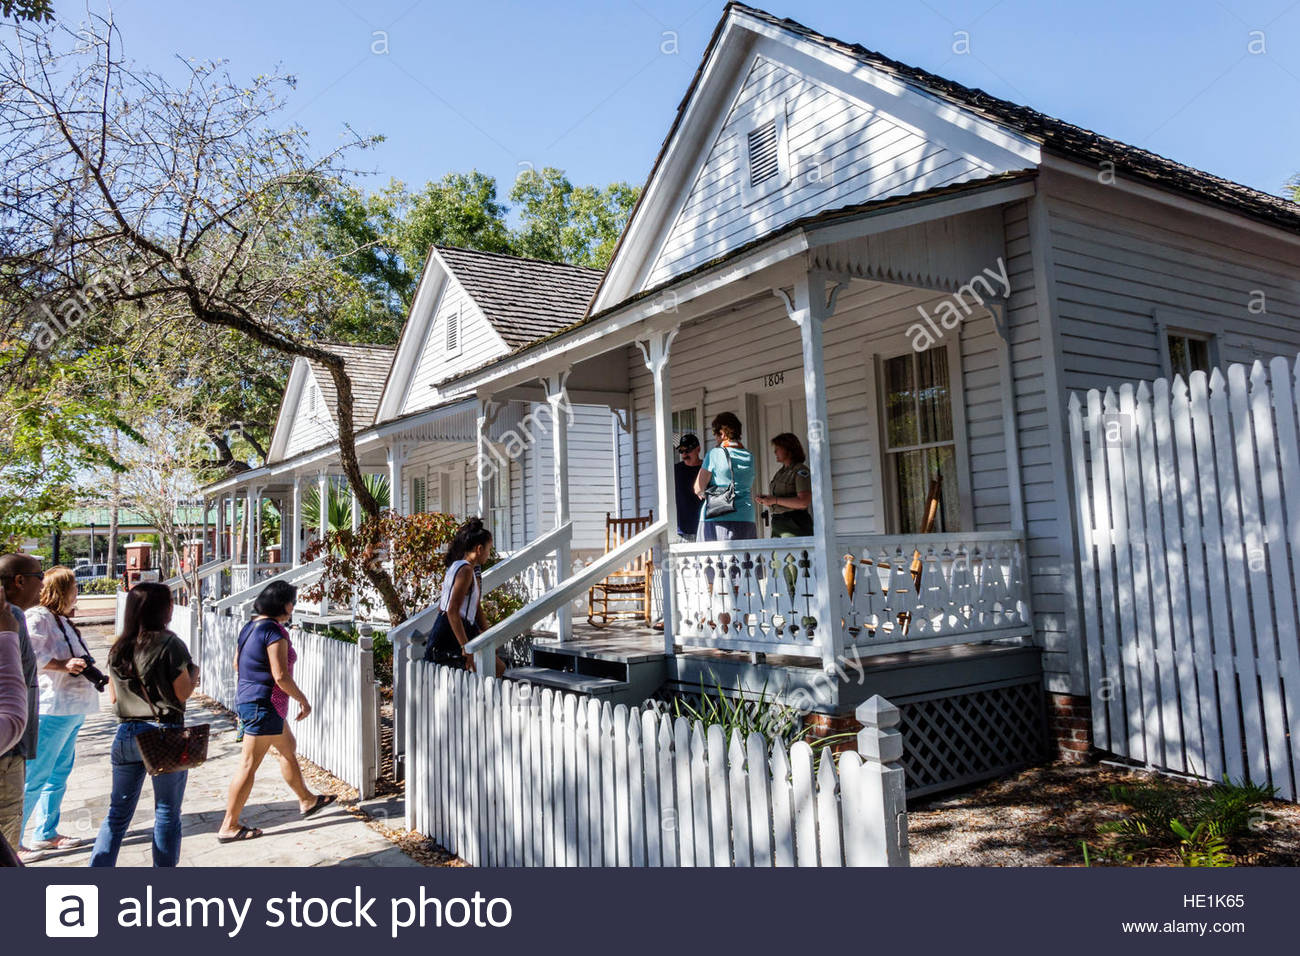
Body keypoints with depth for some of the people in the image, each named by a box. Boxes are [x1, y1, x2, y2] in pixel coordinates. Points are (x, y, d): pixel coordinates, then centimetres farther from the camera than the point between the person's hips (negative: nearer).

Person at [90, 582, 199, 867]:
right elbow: (183, 693, -10)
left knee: (118, 813, 14)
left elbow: (113, 696, 13)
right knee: (167, 814, 7)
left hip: (126, 733, 5)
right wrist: (194, 673, 8)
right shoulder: (170, 645, -12)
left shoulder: (118, 648, 6)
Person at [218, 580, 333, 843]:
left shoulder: (251, 626, 8)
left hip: (247, 698, 11)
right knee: (249, 765, -1)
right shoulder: (274, 631, -21)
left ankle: (306, 801, 37)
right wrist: (303, 700, -11)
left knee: (288, 748, 22)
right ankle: (229, 827, 8)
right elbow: (281, 676, -23)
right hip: (264, 705, -11)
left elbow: (237, 663, 17)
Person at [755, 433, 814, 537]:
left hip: (795, 526, -8)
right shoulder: (781, 472, 19)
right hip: (778, 526, 8)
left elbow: (804, 502, -17)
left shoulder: (801, 471, -6)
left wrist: (775, 500, -15)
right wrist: (764, 499, 5)